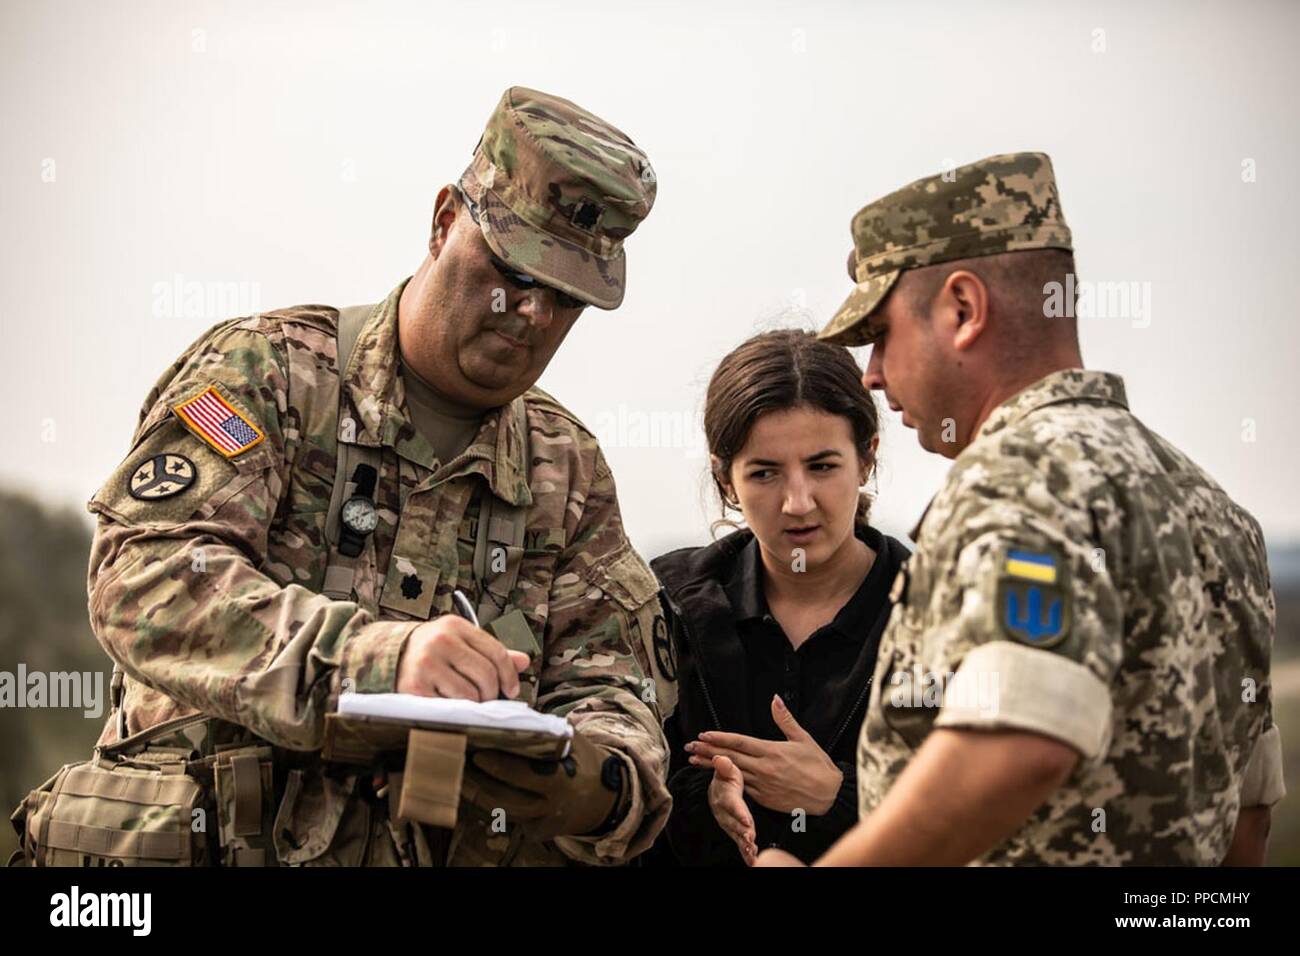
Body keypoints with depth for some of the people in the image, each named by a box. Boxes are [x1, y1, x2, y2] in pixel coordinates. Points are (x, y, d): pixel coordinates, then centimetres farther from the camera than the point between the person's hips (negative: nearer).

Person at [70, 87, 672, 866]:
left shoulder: (571, 473, 14)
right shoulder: (266, 371, -1)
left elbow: (608, 686, 9)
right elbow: (147, 576, -14)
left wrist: (599, 788, -15)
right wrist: (375, 660, -27)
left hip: (455, 848, 4)